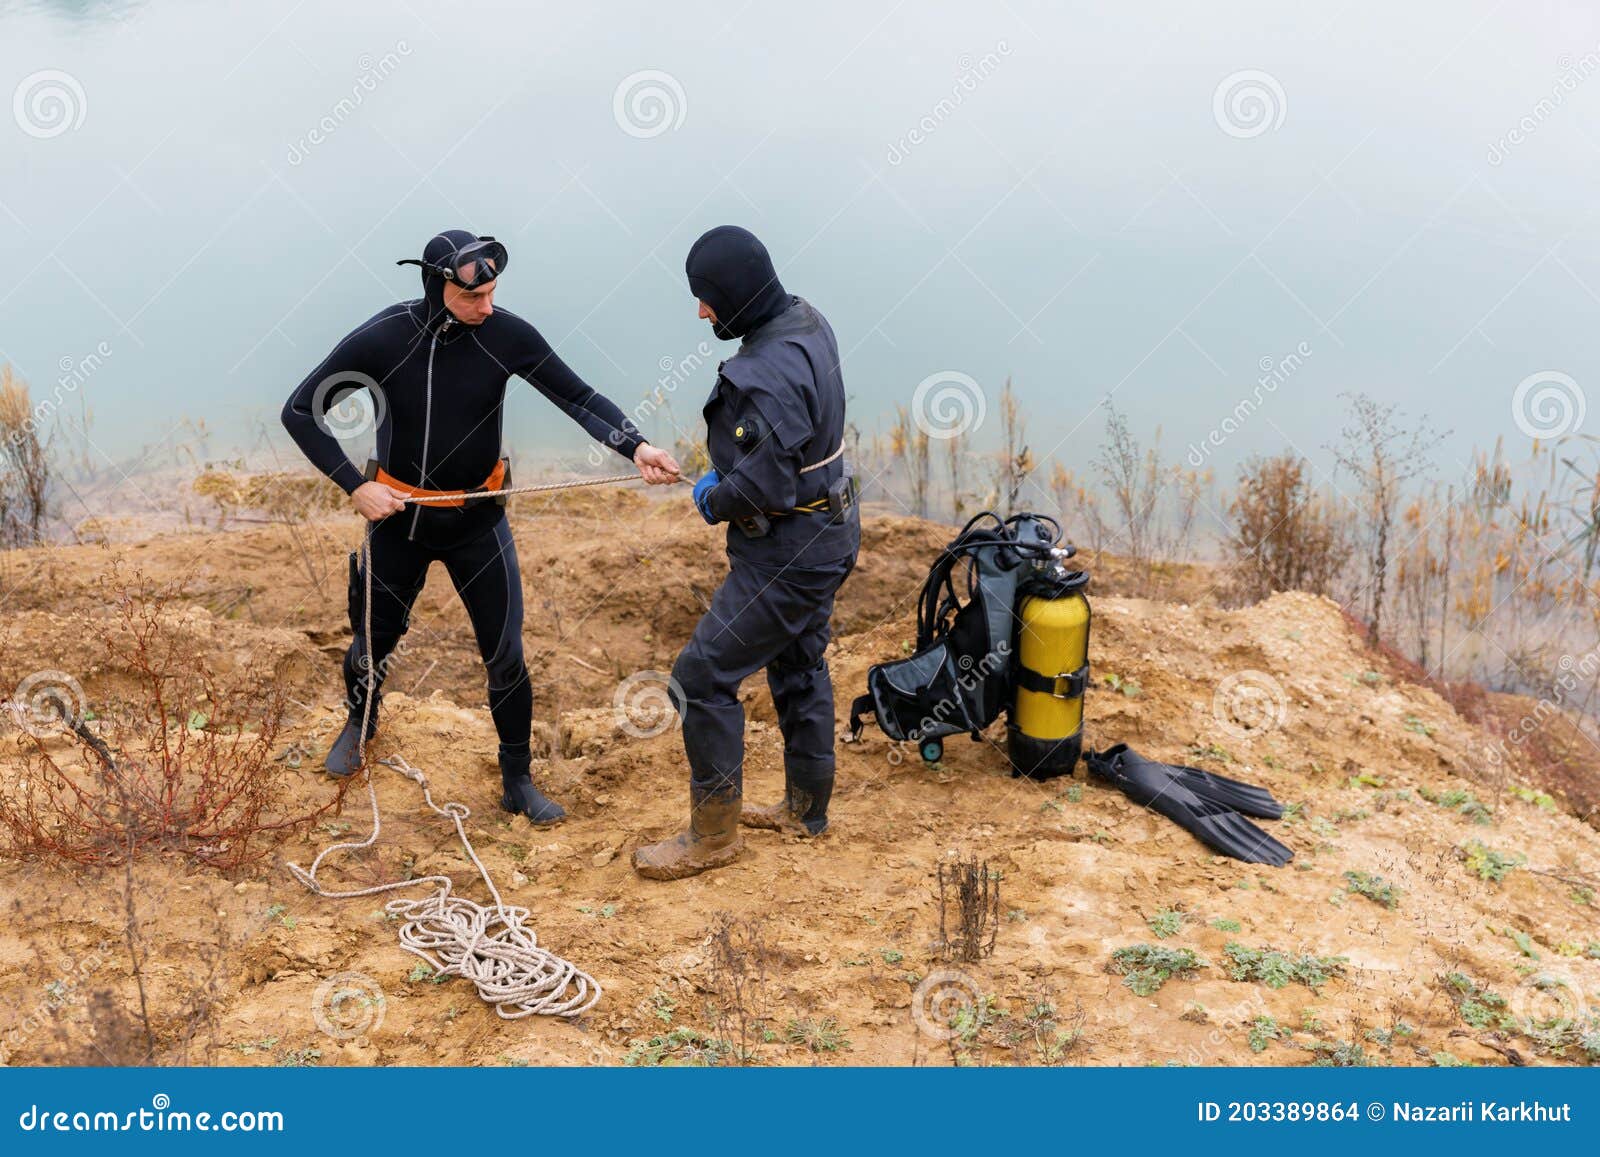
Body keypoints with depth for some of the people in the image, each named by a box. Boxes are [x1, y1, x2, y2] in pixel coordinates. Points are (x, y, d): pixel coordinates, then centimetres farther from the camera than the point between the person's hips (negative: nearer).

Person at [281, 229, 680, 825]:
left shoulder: (506, 334, -16)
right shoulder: (380, 340, -19)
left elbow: (578, 397, -13)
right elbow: (299, 411, -10)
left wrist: (636, 446, -29)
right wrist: (355, 486, -17)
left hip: (478, 519, 0)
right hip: (398, 516, 0)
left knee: (505, 656, 2)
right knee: (375, 641, 18)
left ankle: (518, 782, 21)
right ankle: (360, 721, 52)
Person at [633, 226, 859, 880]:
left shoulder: (769, 374, -29)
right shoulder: (805, 322, 2)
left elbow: (767, 486, -28)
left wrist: (714, 501, -9)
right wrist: (725, 468, 5)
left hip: (789, 553, -10)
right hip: (828, 530, 10)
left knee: (702, 678, -2)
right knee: (798, 667, 23)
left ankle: (713, 835, 11)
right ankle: (804, 809, 40)